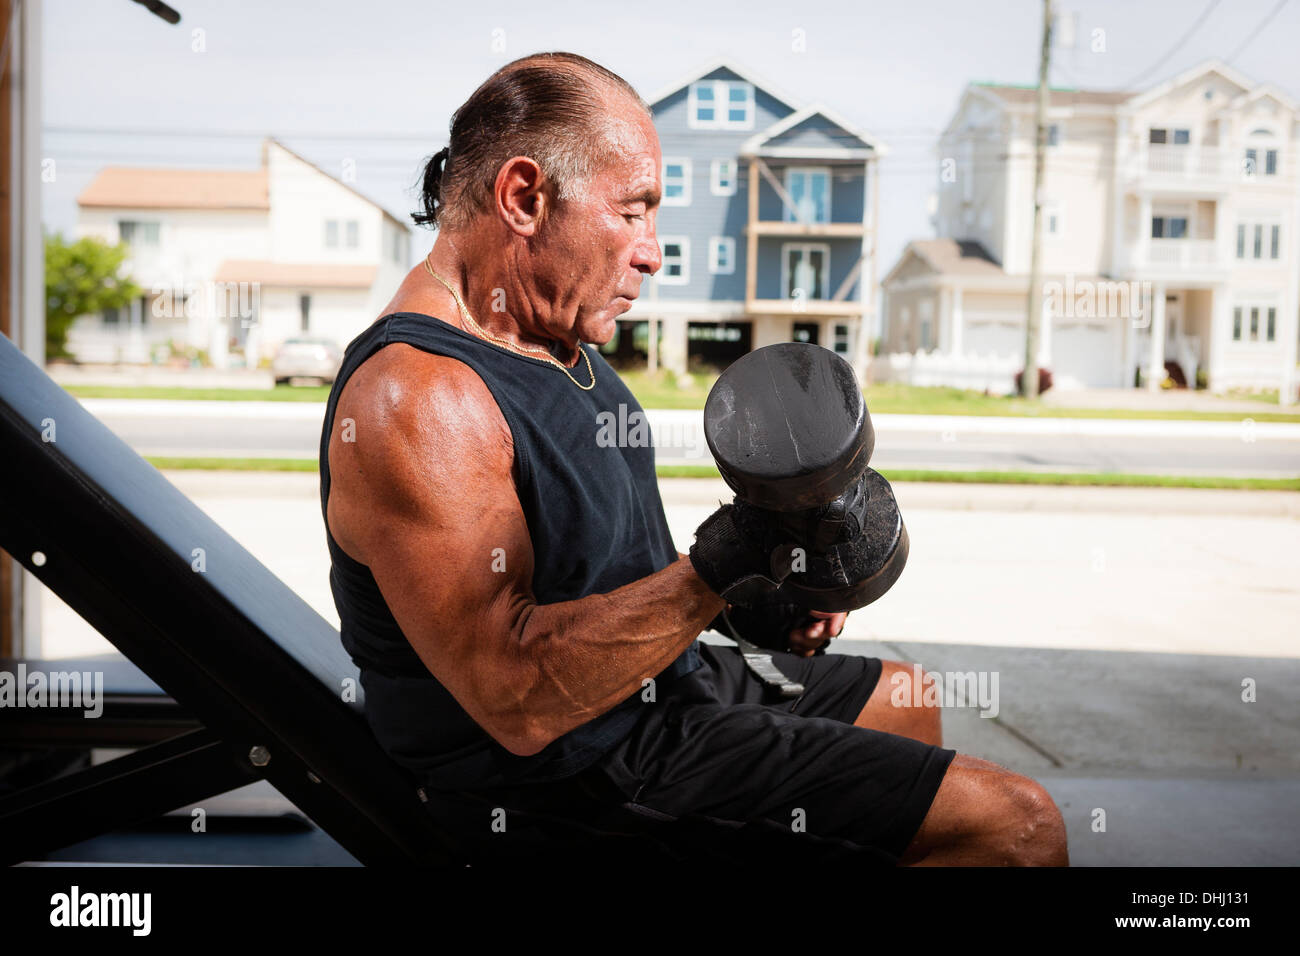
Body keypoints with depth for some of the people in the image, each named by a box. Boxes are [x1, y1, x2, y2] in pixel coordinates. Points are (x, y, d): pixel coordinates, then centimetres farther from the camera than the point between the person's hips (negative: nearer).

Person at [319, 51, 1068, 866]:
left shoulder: (553, 339, 7)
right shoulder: (412, 399, -26)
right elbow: (519, 700, -31)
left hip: (663, 681, 10)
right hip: (585, 778, -10)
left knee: (904, 703, 30)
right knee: (1017, 826, -11)